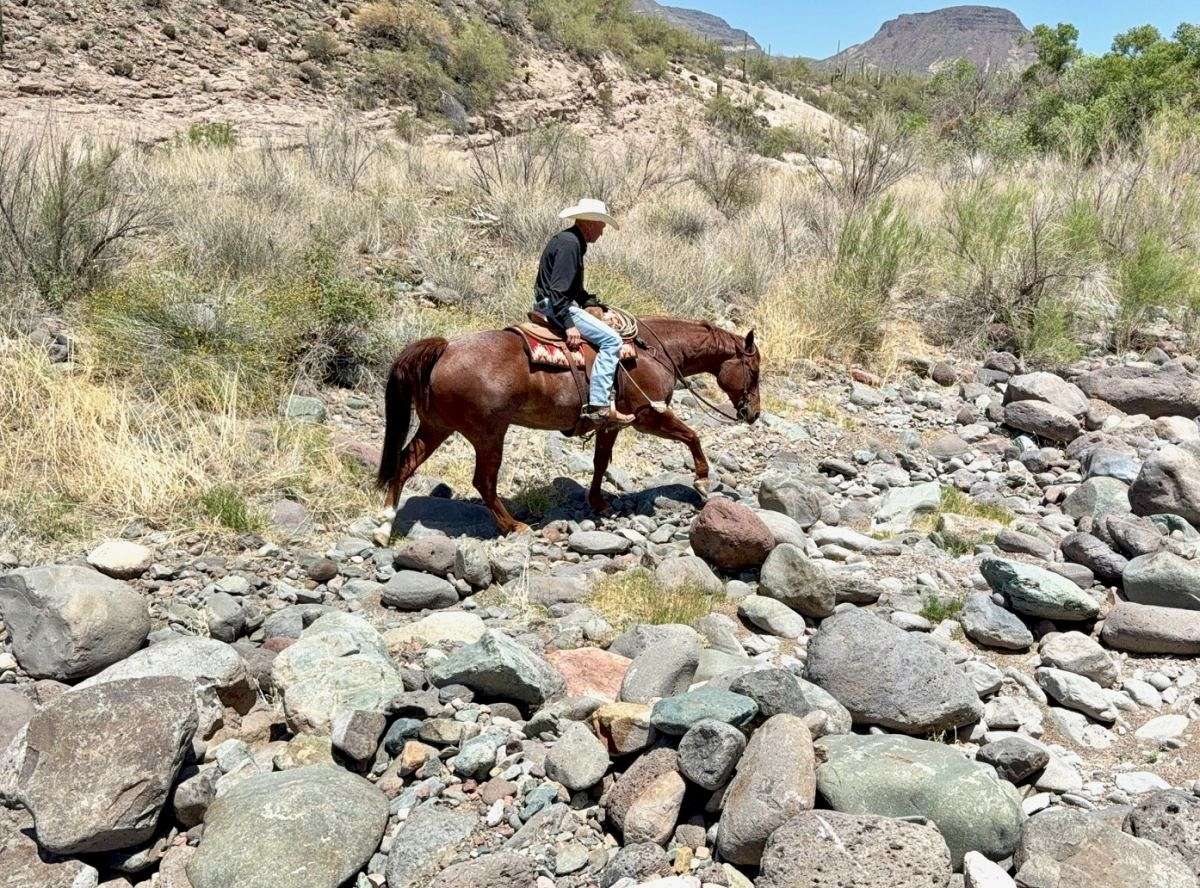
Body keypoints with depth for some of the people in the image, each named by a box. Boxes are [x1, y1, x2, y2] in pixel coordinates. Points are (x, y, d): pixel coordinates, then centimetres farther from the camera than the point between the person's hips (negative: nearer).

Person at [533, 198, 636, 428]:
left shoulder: (572, 241, 18)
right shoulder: (569, 243, -16)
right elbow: (557, 290, -24)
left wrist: (593, 304, 15)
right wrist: (569, 326, -27)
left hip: (553, 305, 11)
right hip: (555, 306, -11)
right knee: (611, 339, -17)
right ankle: (599, 407, -21)